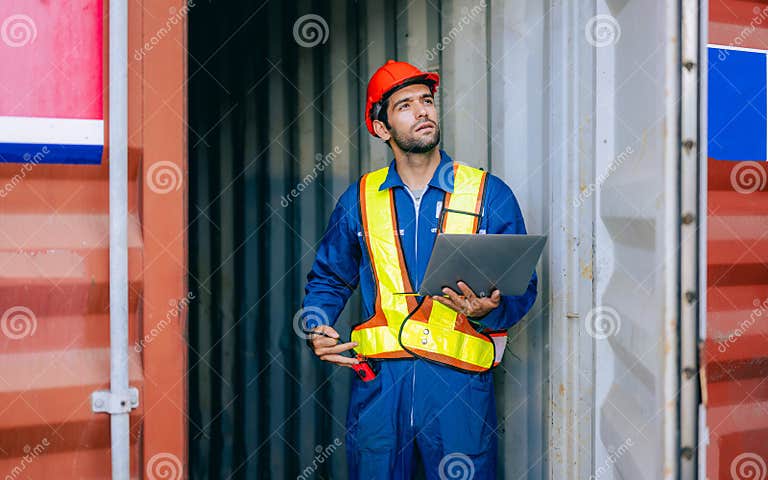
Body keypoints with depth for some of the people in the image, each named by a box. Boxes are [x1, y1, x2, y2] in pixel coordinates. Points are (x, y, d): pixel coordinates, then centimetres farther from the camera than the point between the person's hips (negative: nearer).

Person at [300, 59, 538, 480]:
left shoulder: (491, 195, 3)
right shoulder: (359, 200, 9)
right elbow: (328, 278, 20)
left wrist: (489, 310, -17)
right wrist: (317, 329, 3)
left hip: (459, 381, -1)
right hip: (378, 379, 2)